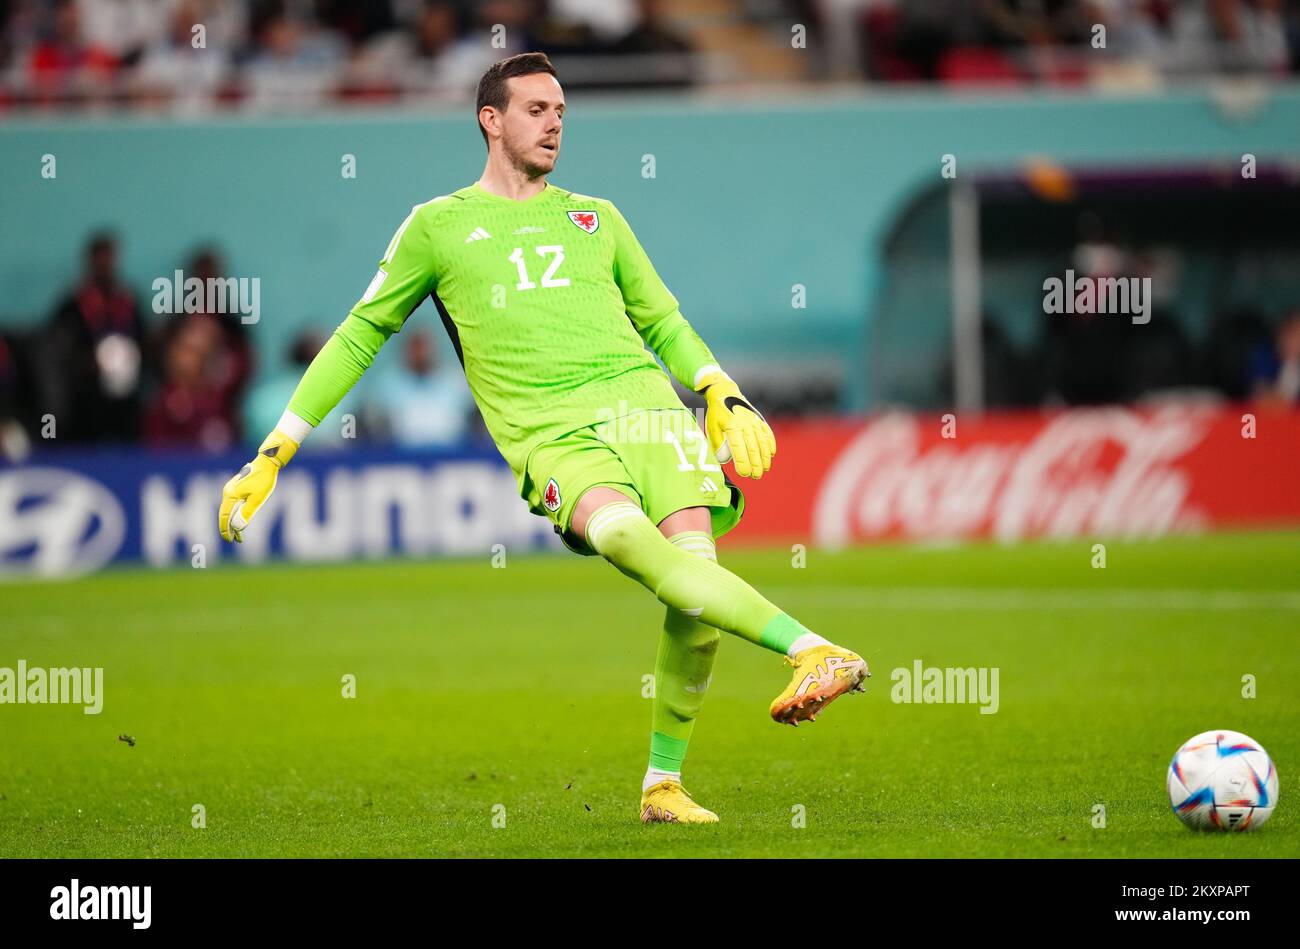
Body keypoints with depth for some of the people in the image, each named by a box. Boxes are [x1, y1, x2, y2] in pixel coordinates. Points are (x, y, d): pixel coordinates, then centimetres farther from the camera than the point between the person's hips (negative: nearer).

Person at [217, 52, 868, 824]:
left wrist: (724, 395, 11)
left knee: (693, 562, -20)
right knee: (634, 540, -33)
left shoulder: (596, 219, 25)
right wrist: (273, 455, 20)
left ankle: (664, 784, -6)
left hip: (641, 401, 3)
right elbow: (361, 335, 23)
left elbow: (664, 321, 31)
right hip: (548, 435, -3)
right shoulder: (439, 226, 18)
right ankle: (813, 651, -47)